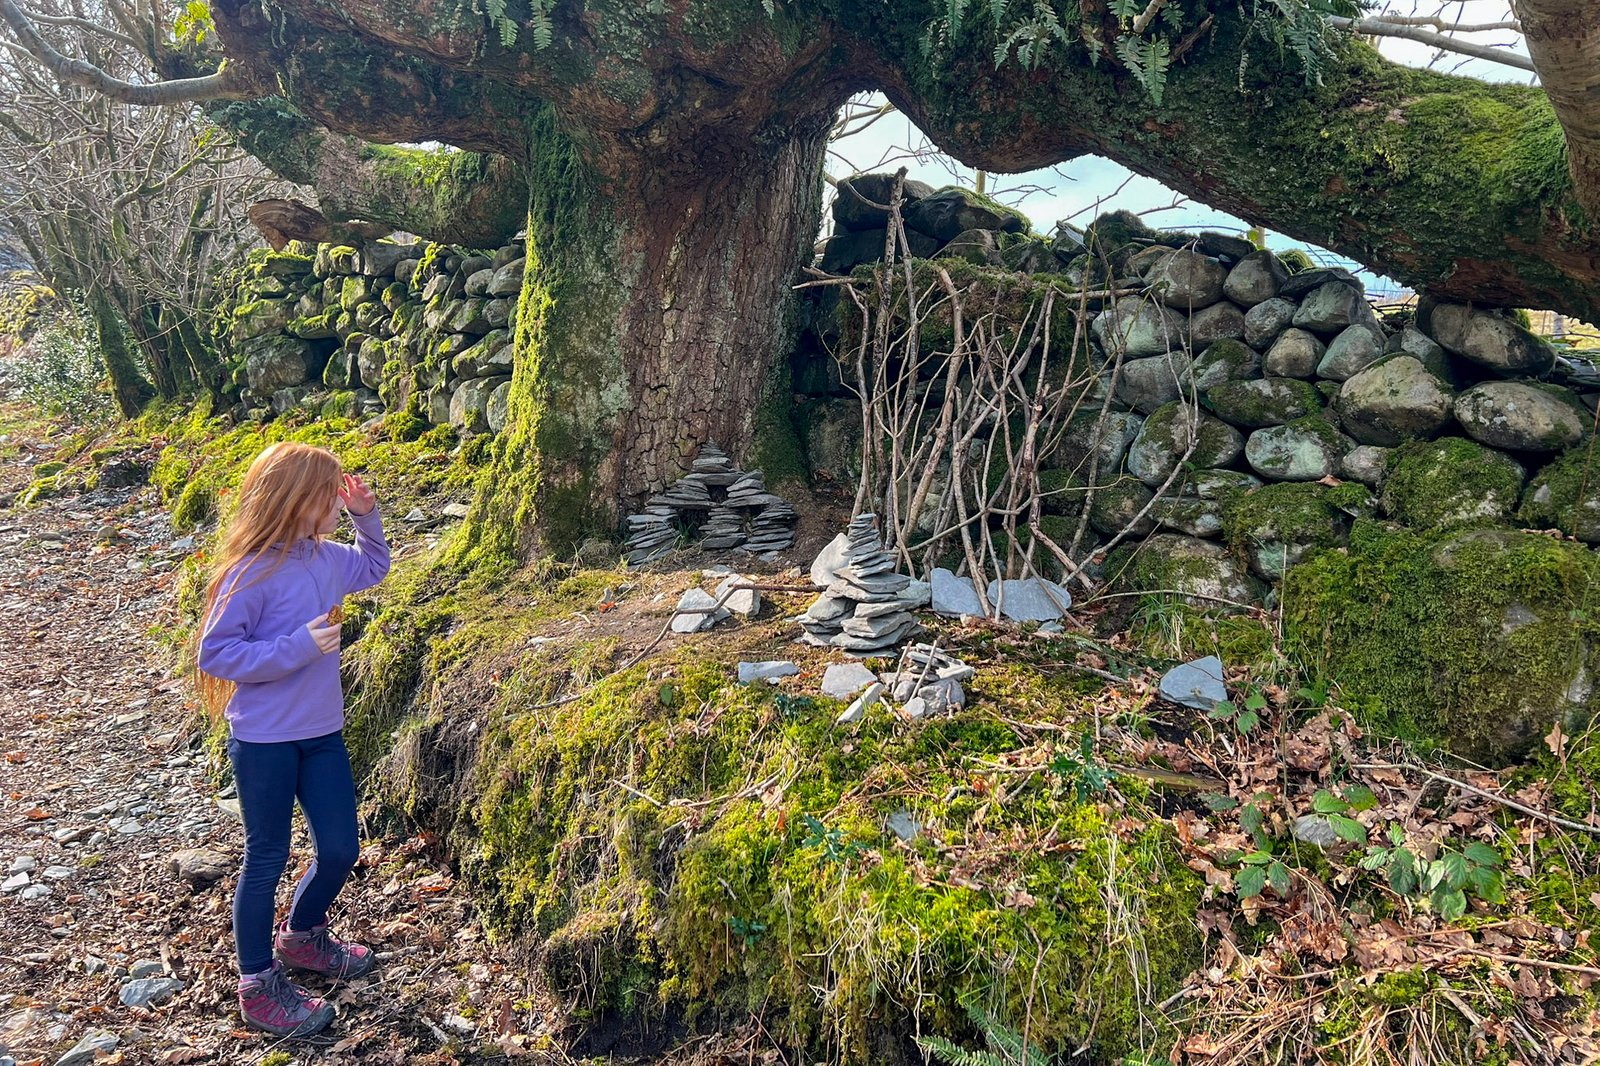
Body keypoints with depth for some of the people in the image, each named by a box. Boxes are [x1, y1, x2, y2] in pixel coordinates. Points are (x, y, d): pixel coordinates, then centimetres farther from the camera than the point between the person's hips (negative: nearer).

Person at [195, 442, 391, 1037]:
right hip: (264, 740, -7)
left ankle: (301, 936, 41)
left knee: (341, 850, 12)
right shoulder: (252, 574, -21)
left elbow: (374, 568, 22)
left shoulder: (325, 558, 1)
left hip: (322, 732, 7)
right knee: (267, 858, 7)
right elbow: (214, 653, -19)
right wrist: (298, 647, -25)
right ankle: (258, 986, 25)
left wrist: (366, 515, 6)